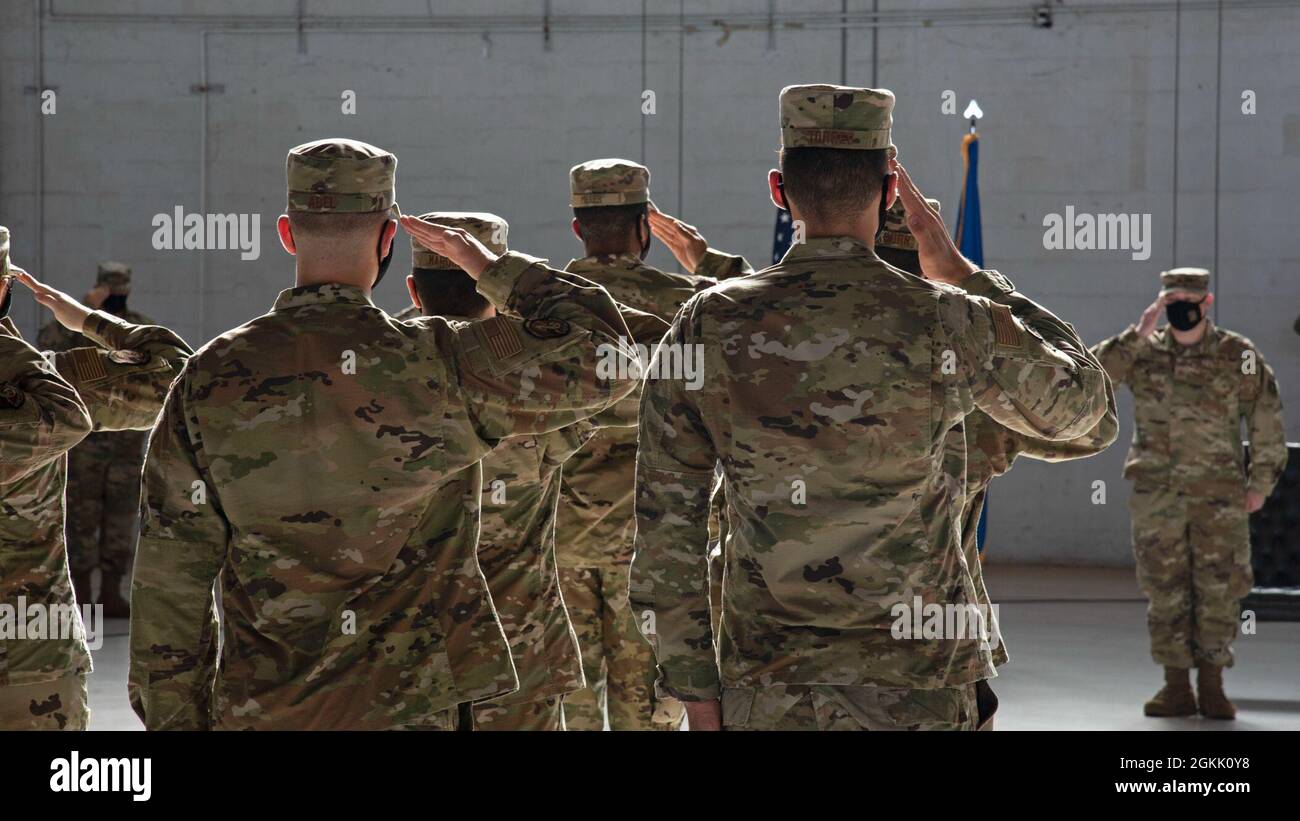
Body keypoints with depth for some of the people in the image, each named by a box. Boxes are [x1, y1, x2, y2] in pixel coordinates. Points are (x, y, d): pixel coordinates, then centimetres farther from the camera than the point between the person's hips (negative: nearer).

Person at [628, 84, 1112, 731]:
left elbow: (666, 530, -3)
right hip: (918, 695, -1)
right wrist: (961, 274, 12)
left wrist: (694, 687, 5)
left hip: (765, 695, 2)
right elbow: (1081, 400, 10)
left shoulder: (705, 328, -6)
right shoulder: (949, 325, -10)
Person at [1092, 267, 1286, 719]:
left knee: (1219, 589, 0)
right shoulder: (1144, 353, 4)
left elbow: (1266, 419, 5)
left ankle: (1212, 686, 10)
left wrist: (1261, 481, 2)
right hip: (1157, 493, 1)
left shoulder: (1238, 355, 0)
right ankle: (1176, 687, 12)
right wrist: (1138, 334, -15)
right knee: (1164, 590, 4)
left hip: (1220, 495, -1)